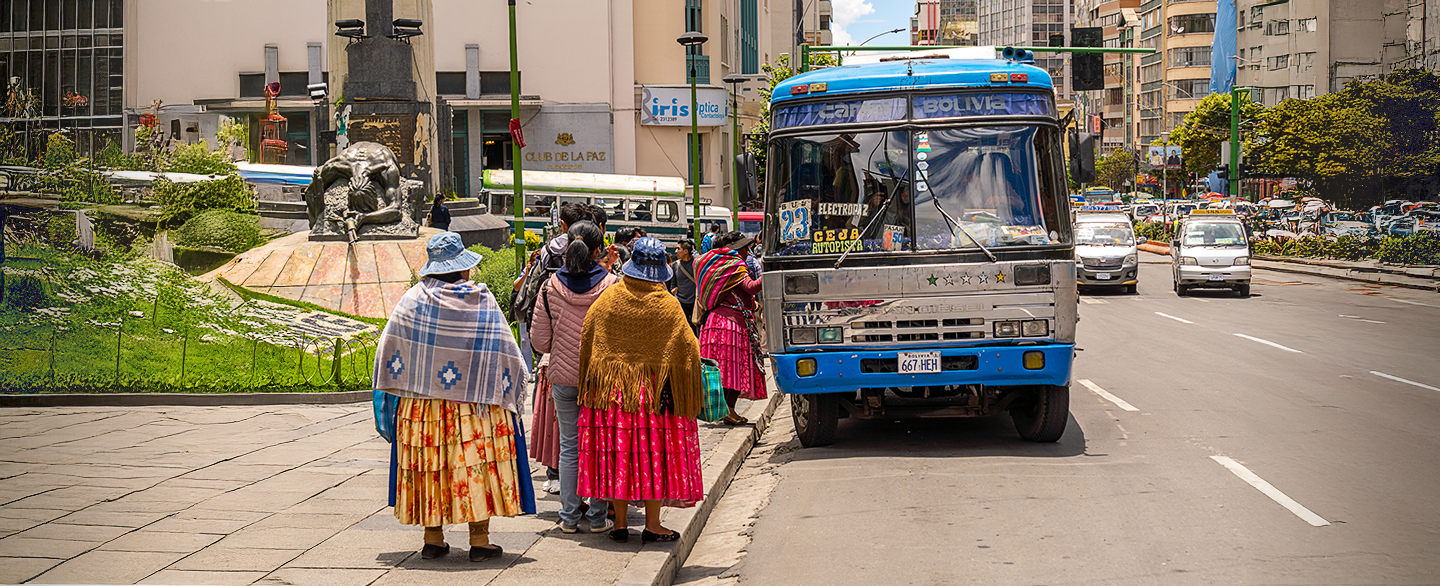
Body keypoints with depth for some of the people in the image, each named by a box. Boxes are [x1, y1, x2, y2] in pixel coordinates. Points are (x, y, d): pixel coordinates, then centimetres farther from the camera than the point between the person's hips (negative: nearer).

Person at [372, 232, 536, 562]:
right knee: (476, 464, 3)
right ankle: (480, 541, 2)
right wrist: (513, 383, 10)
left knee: (430, 466, 9)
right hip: (474, 402, -2)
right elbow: (504, 351, -4)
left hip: (422, 402, 2)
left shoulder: (414, 298, -2)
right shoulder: (483, 301, -6)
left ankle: (433, 539, 12)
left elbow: (389, 349, 1)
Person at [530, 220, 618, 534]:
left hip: (564, 378, 2)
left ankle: (569, 516, 14)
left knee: (569, 446, 11)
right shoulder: (611, 285, -10)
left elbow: (539, 340, 0)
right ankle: (598, 517, 11)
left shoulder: (551, 287, -5)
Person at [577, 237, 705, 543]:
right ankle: (652, 524, 6)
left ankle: (620, 522, 10)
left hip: (611, 387, 2)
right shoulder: (667, 305, -8)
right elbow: (687, 347, -4)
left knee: (617, 451, 7)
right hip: (655, 388, -2)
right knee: (654, 451, 4)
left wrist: (588, 385, 16)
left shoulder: (608, 299, -2)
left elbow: (586, 339, 4)